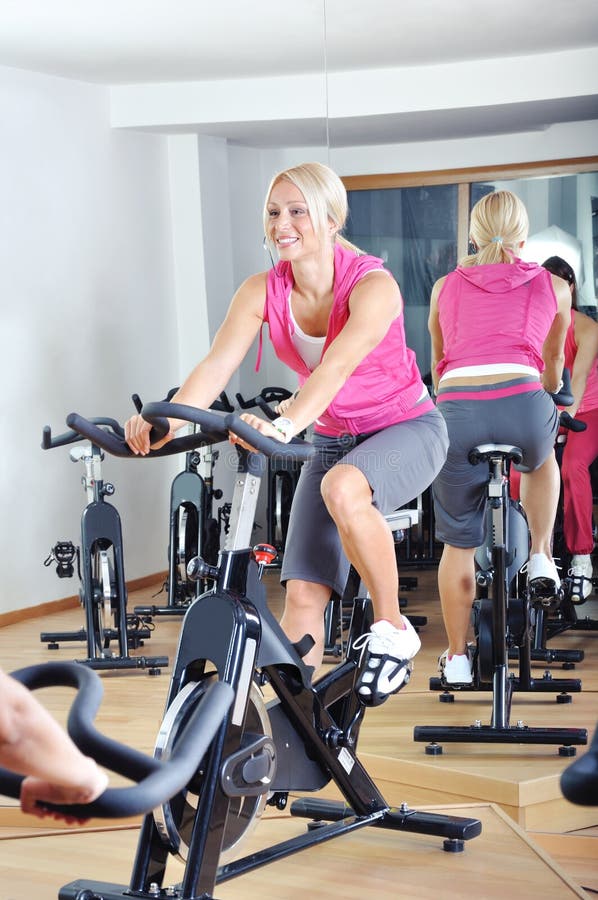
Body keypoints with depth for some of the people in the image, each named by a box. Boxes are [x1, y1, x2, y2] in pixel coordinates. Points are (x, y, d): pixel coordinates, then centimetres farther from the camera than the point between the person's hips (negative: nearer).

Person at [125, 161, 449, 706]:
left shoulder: (372, 284, -23)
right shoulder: (263, 291, -10)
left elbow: (336, 366, -40)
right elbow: (217, 364, -24)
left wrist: (283, 425, -58)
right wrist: (166, 420, -43)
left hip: (406, 429, -5)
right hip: (333, 440, 5)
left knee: (343, 488, -39)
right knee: (302, 594, -8)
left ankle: (392, 630, -18)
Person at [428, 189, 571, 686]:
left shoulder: (446, 286, 24)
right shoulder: (553, 287, 21)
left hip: (456, 410, 1)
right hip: (522, 403, -1)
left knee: (458, 543, 16)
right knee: (542, 458, 38)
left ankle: (457, 657, 23)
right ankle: (541, 556, 27)